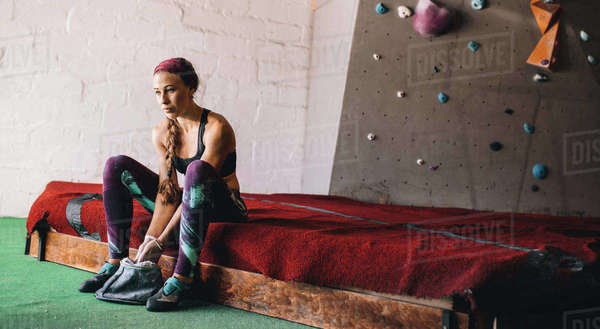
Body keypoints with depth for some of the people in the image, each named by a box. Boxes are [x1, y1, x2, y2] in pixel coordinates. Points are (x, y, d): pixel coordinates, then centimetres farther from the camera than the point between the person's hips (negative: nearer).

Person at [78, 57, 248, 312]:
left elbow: (201, 178, -26)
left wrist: (161, 241, -27)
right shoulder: (161, 133, -2)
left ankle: (182, 278, -38)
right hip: (185, 205, 6)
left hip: (224, 209, -6)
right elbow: (167, 191, -6)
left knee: (197, 169, -39)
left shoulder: (216, 127, -20)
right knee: (117, 165, -5)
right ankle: (116, 262, -8)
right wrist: (149, 239, -19)